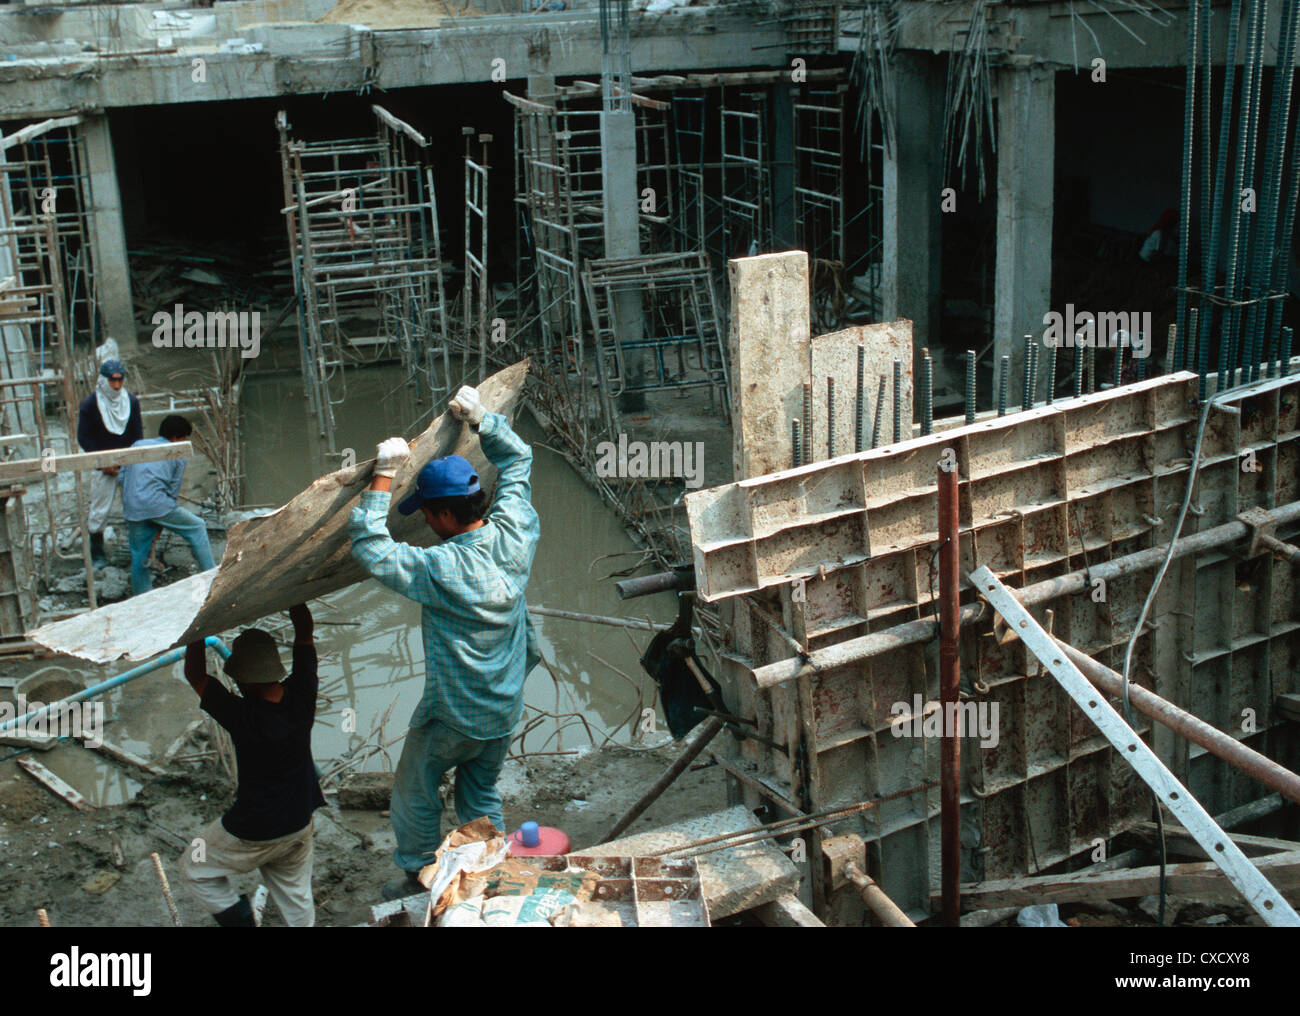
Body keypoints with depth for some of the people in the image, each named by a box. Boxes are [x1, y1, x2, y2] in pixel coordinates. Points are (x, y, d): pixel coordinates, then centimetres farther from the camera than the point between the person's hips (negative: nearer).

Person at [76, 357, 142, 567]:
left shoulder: (131, 402, -1)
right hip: (102, 466, -2)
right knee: (100, 510, 1)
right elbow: (83, 438, -5)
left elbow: (137, 434, 6)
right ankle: (97, 553, 16)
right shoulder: (90, 404, -8)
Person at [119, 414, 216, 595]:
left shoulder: (138, 445, 23)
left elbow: (122, 478, 19)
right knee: (196, 527, 14)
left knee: (139, 553, 16)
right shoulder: (178, 456, 11)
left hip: (131, 508, 5)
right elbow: (173, 491, 9)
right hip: (156, 504, -4)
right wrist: (160, 527, 15)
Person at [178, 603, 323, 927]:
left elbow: (194, 674, -20)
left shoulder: (243, 717, -31)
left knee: (195, 870, 20)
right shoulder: (301, 696, -18)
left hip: (253, 835, -5)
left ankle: (239, 920, 16)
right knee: (296, 897, 23)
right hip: (299, 824, 5)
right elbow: (304, 632, -5)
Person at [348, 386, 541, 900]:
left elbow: (369, 546, -23)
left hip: (453, 716, -6)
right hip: (506, 708, 6)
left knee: (414, 790, 18)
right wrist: (481, 419, -1)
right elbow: (517, 459, 3)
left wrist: (383, 475, -22)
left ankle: (419, 880, 32)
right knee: (482, 793, 23)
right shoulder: (514, 534, -13)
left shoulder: (439, 570, -30)